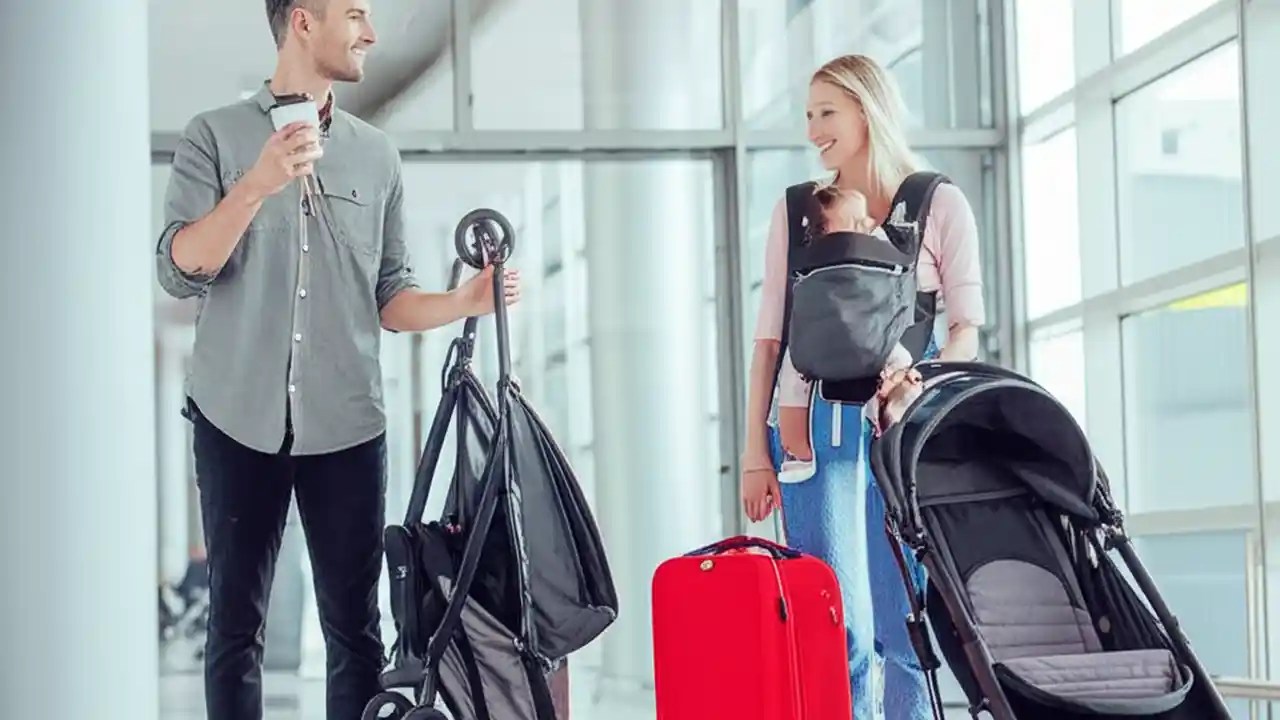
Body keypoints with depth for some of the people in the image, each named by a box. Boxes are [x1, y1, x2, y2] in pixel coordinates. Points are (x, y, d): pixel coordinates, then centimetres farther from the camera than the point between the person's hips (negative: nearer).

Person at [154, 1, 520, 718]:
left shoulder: (377, 154, 12)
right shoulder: (215, 136, 3)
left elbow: (389, 297, 11)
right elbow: (179, 269, -7)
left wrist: (463, 302, -7)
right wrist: (258, 185, -19)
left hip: (346, 423, 2)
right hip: (239, 418, -2)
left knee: (355, 627, 2)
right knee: (237, 624, 1)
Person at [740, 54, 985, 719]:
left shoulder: (940, 205, 5)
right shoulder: (796, 210, 11)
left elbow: (968, 327, 1)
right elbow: (770, 334, 10)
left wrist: (925, 377, -20)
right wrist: (755, 447, 4)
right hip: (817, 420, 1)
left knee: (904, 621, -1)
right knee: (837, 627, -3)